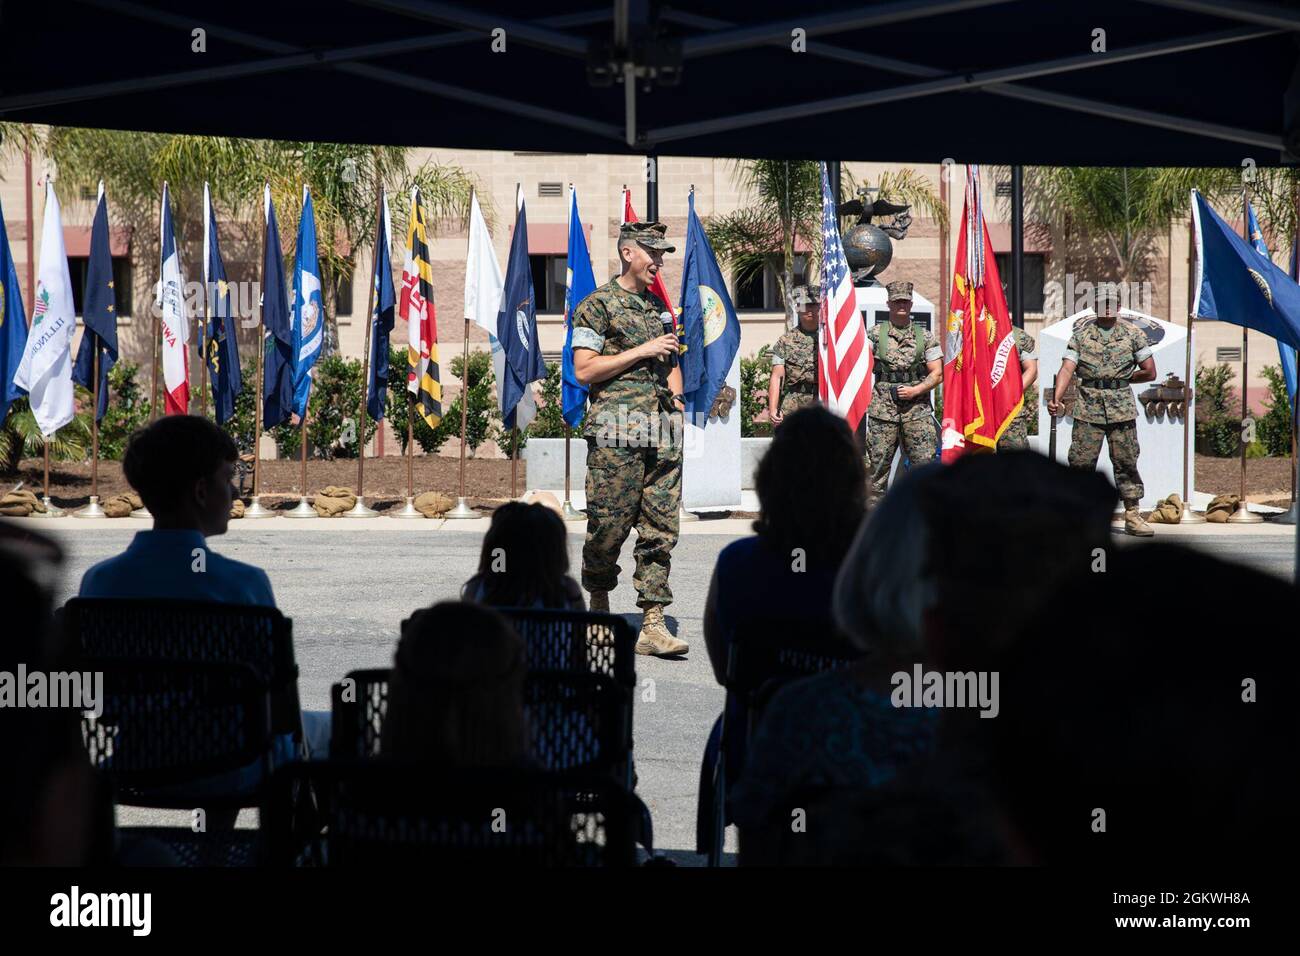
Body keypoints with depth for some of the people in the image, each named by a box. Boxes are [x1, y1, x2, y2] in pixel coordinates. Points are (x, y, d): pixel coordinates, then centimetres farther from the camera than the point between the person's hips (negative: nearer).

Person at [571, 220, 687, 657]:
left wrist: (676, 396, 13)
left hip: (663, 431, 6)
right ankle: (599, 603, 20)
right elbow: (584, 370, -8)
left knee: (661, 528, -1)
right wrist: (641, 351, -10)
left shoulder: (661, 307, 20)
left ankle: (653, 624, -2)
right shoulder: (597, 305, -1)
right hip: (616, 432, -6)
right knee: (610, 524, -3)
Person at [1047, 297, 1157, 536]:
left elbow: (1150, 372, 8)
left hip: (1122, 408, 0)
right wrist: (1056, 399, -16)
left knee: (1126, 462, 1)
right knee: (1081, 462, -4)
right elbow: (1067, 369, -3)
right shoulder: (1081, 334, 8)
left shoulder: (1133, 333, 8)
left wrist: (1122, 379, 6)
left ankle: (1132, 514, 9)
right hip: (1088, 409, 0)